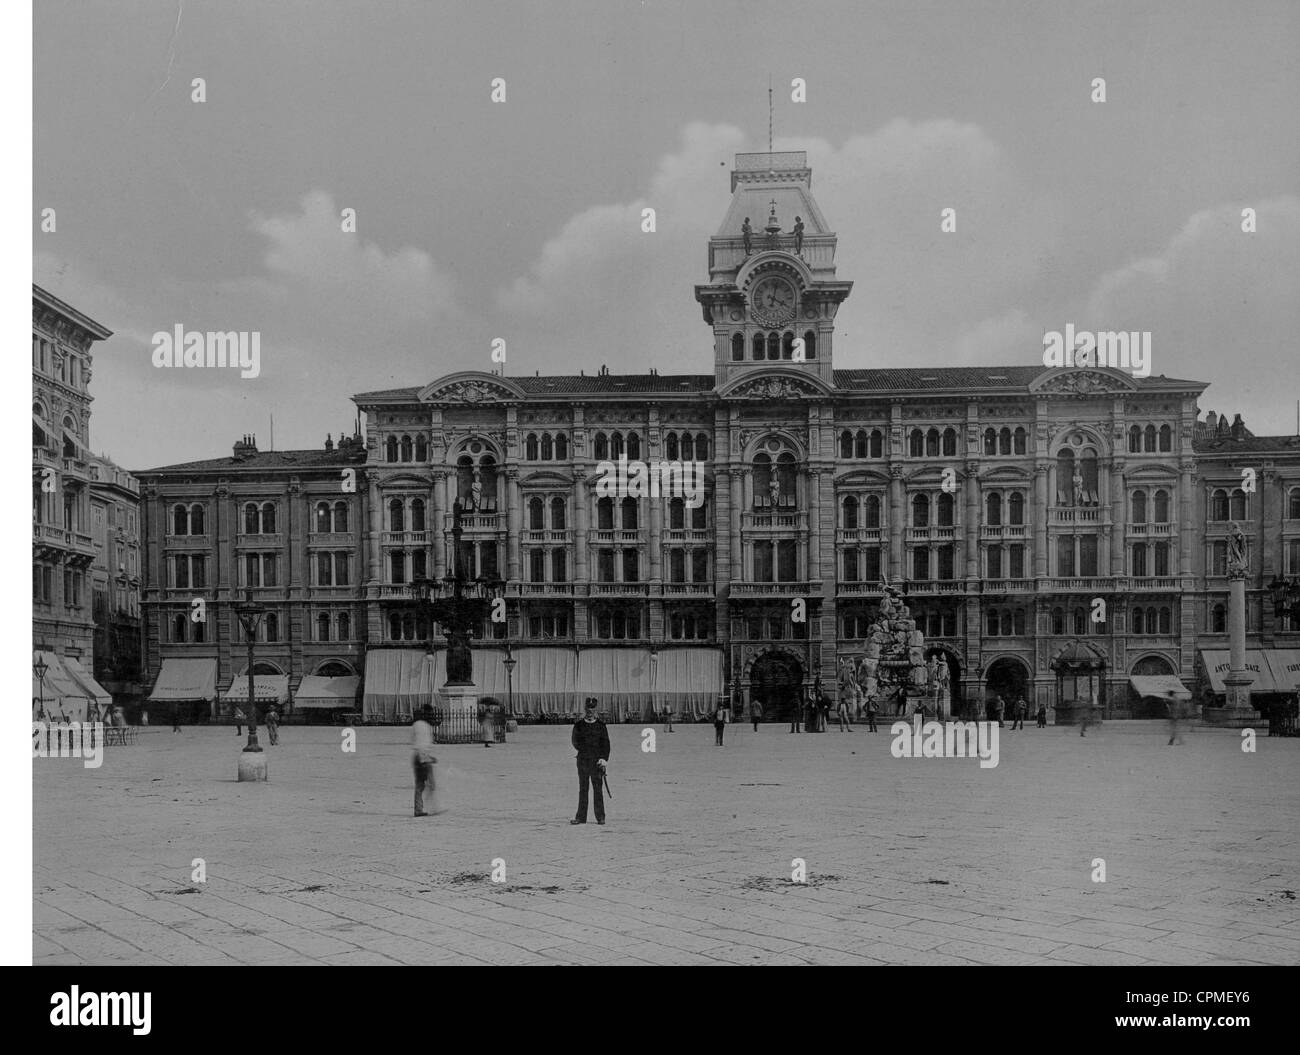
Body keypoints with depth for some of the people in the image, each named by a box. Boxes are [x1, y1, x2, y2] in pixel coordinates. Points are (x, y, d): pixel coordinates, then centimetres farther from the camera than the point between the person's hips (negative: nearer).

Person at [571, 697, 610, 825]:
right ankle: (581, 817, 8)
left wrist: (604, 758, -9)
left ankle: (600, 817, 3)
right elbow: (574, 741, 11)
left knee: (598, 789, -2)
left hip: (596, 760, -1)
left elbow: (606, 743, 2)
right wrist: (584, 750, 0)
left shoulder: (600, 725, 5)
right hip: (582, 760, 1)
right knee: (582, 789, 4)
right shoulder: (578, 724, 6)